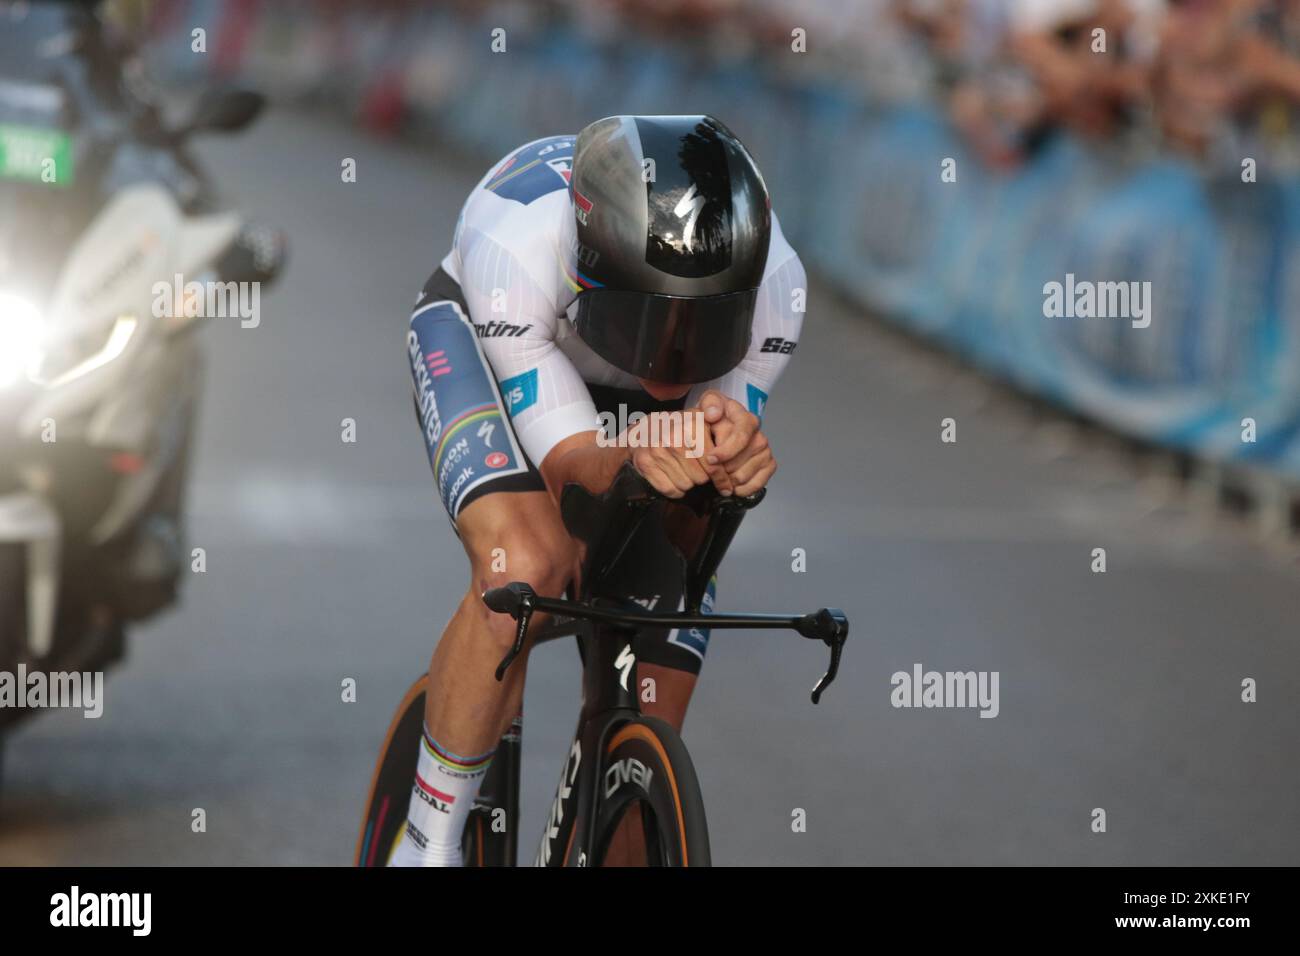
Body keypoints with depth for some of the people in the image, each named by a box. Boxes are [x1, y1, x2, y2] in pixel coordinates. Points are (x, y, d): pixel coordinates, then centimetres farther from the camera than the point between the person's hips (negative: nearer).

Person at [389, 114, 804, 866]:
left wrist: (734, 457, -52)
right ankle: (425, 848, -18)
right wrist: (637, 460, -61)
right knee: (526, 564, -34)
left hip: (625, 385, 3)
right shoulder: (516, 247, -43)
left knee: (651, 717, -4)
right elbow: (569, 461, -37)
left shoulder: (774, 283, -35)